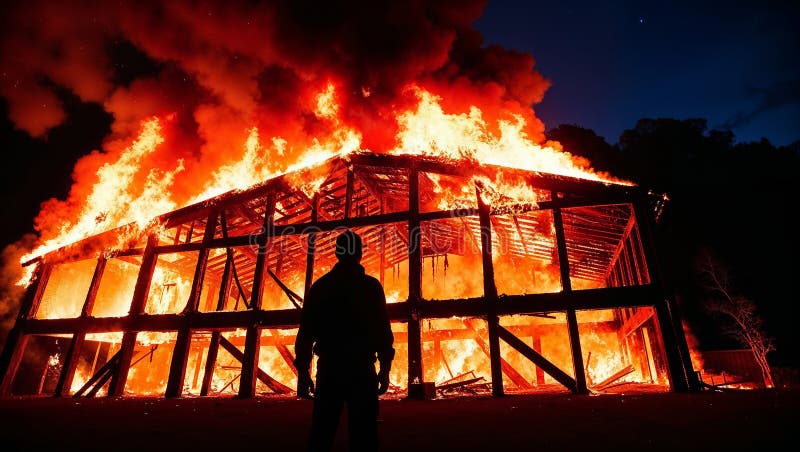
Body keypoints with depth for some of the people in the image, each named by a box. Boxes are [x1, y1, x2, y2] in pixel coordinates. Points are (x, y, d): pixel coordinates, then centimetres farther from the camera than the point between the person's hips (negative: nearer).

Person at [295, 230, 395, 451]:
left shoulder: (319, 286, 7)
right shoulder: (371, 286, 2)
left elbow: (306, 332, 5)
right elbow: (383, 331, -4)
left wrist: (303, 371, 8)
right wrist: (385, 368, -1)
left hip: (329, 367, 3)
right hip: (361, 368, -2)